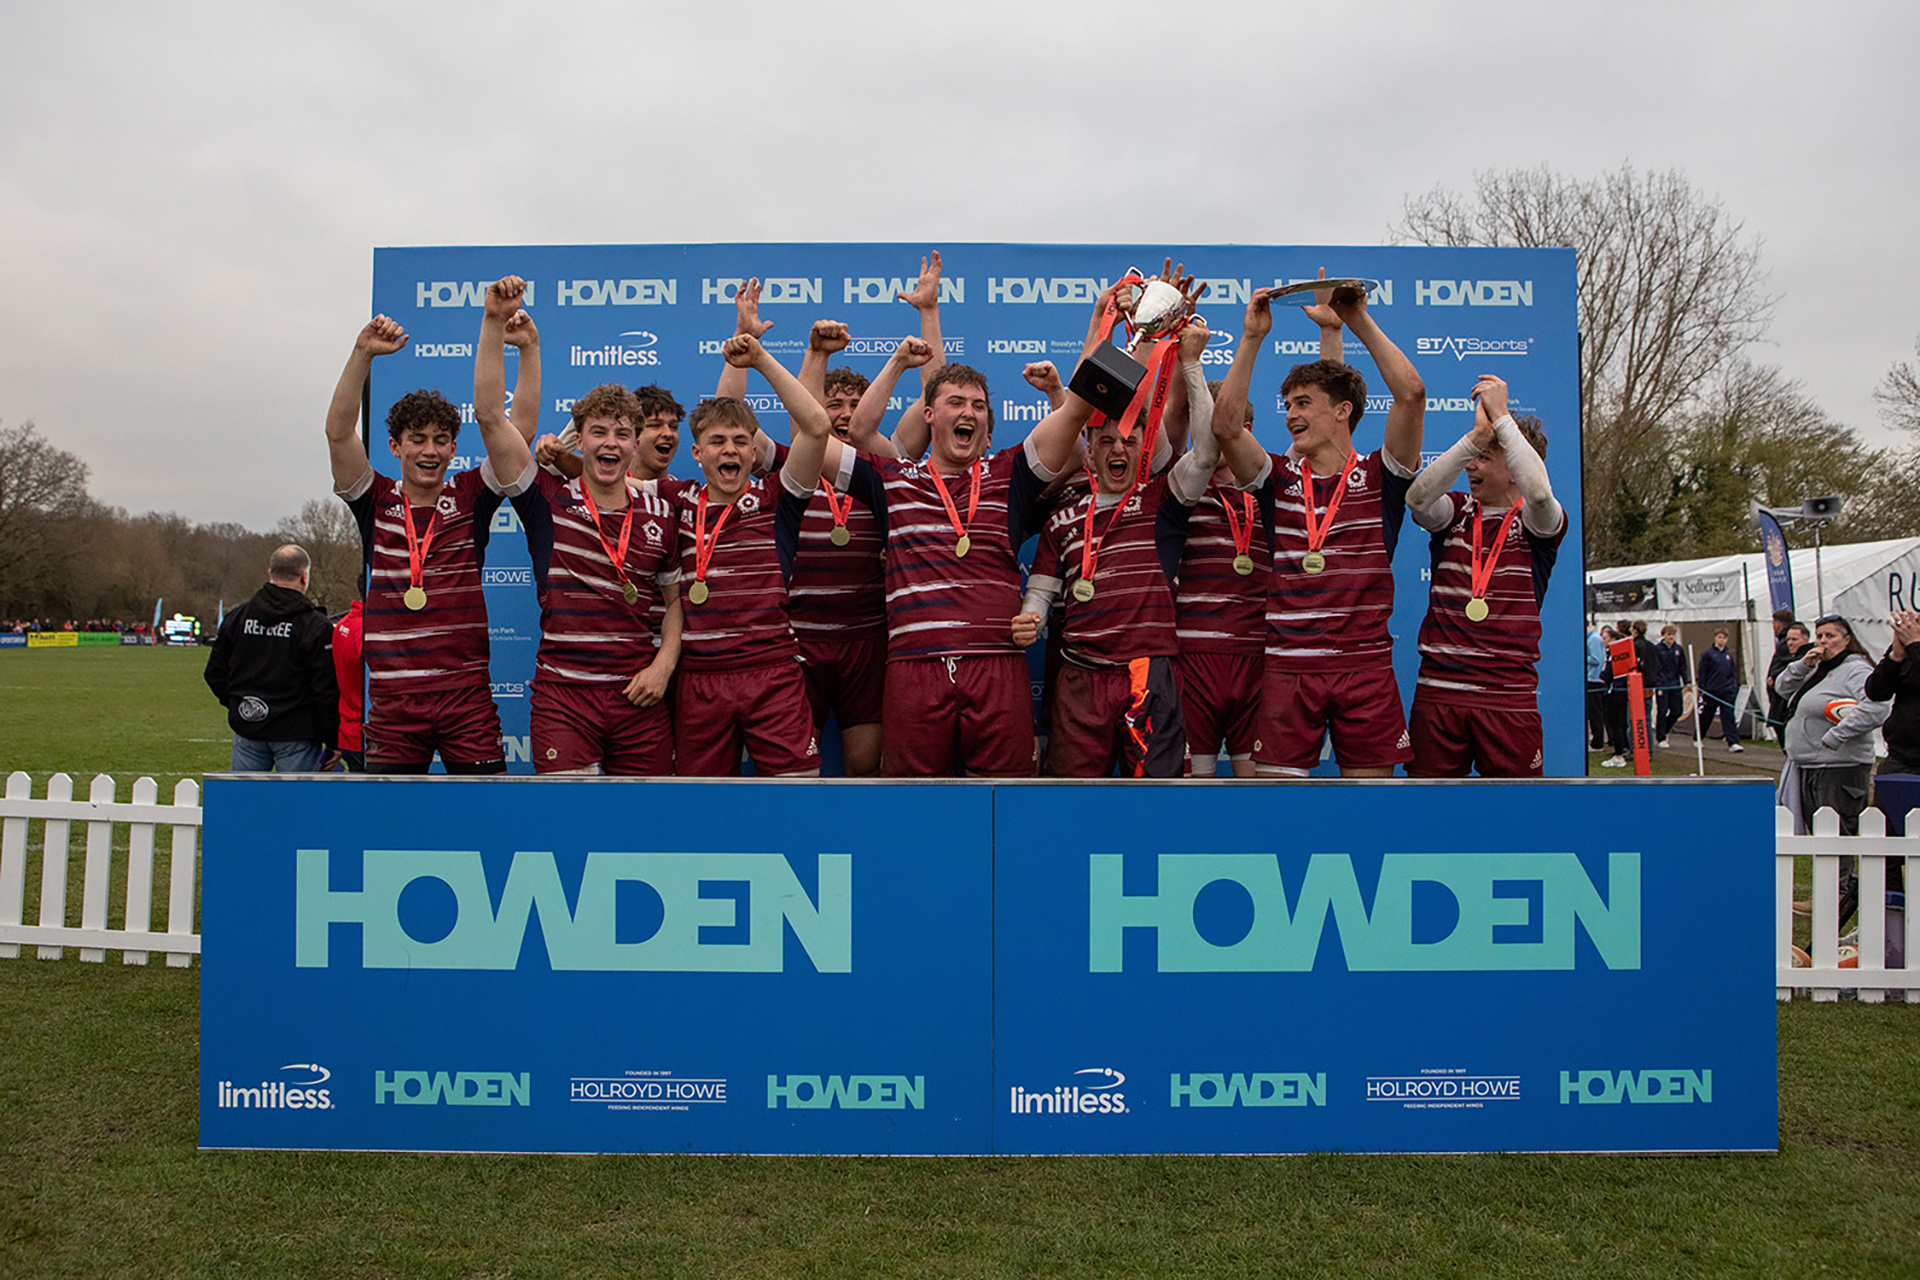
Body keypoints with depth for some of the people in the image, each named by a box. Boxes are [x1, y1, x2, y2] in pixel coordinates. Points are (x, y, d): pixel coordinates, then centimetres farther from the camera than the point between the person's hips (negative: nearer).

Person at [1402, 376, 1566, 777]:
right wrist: (1477, 433, -20)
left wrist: (1501, 416, -15)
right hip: (1437, 689, 2)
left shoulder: (1538, 522, 4)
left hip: (1510, 696, -1)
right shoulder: (1455, 511, 9)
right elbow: (1418, 498, -14)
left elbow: (1539, 491, -20)